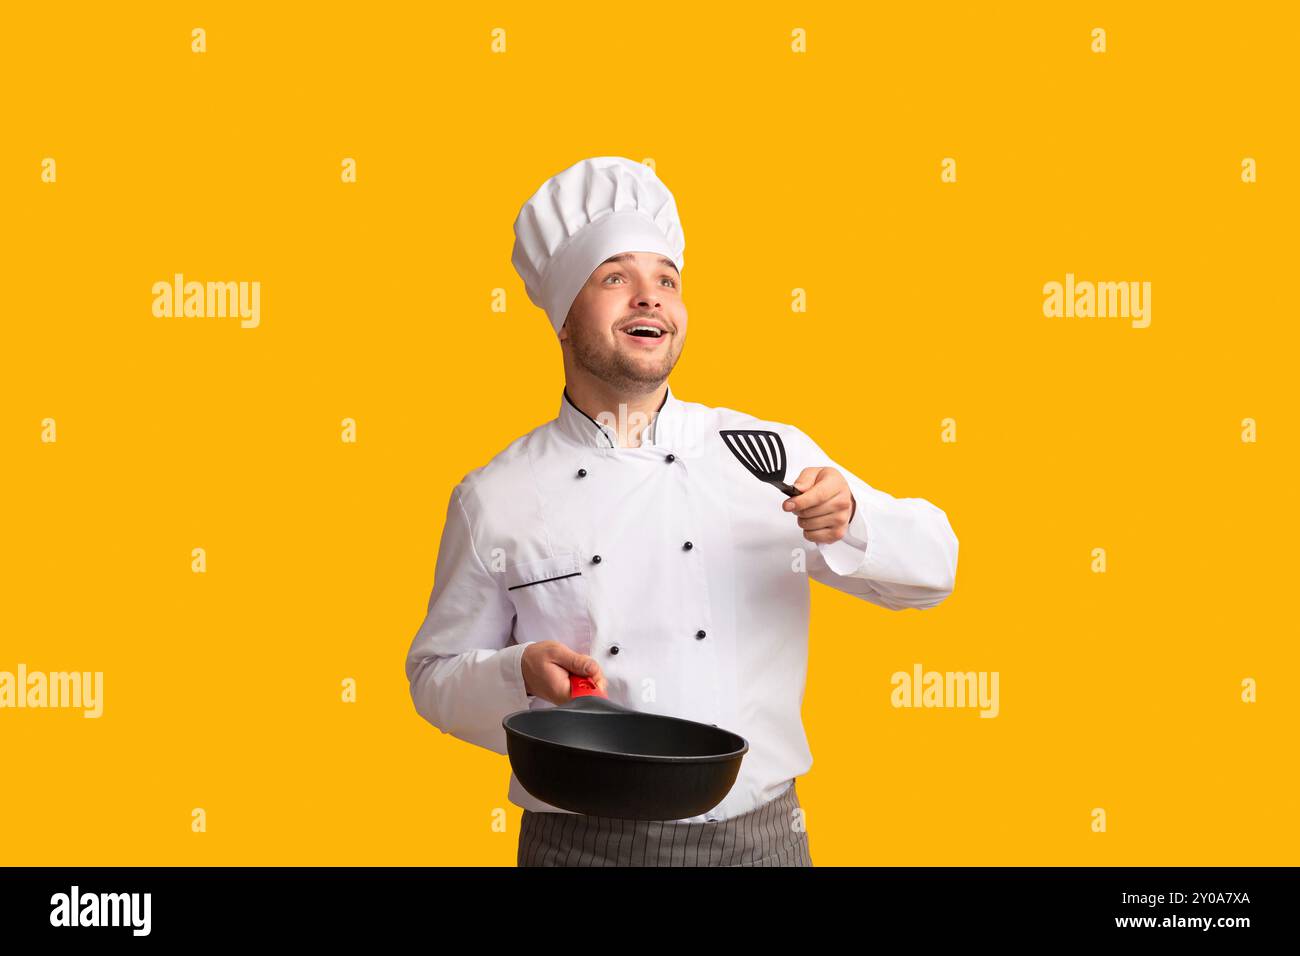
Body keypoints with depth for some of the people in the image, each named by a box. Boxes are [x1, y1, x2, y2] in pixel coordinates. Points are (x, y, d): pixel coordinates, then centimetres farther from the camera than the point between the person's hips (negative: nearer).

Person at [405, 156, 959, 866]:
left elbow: (930, 569, 5)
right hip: (583, 845, -1)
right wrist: (521, 674, -16)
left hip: (759, 834, 2)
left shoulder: (769, 454, 1)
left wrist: (851, 519, -14)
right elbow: (436, 675, 3)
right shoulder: (496, 498, -3)